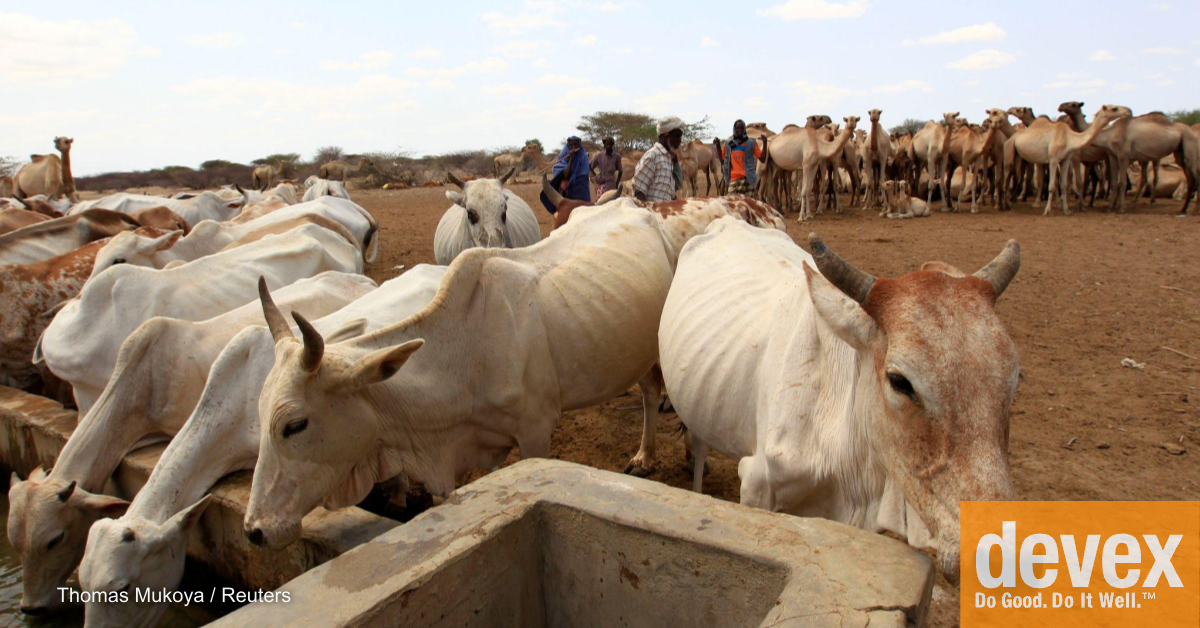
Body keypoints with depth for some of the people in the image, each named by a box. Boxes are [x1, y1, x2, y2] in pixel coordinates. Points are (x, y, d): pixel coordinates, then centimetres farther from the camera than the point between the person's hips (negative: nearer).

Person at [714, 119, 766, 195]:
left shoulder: (751, 143, 4)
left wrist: (765, 143, -11)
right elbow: (722, 159, 17)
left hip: (747, 178, -2)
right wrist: (718, 145, 9)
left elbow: (762, 157, -1)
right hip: (734, 179, 2)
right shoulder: (728, 144, 11)